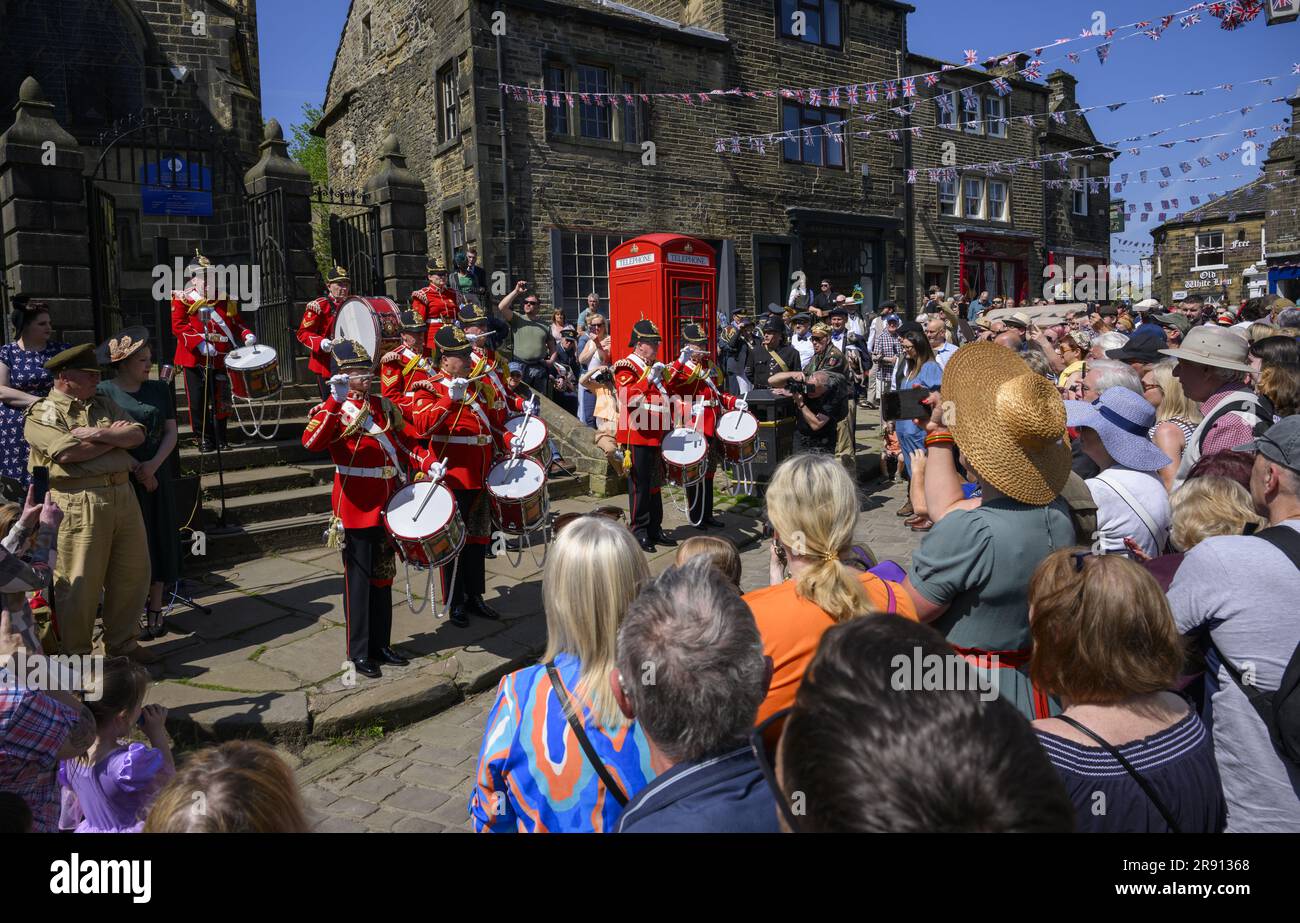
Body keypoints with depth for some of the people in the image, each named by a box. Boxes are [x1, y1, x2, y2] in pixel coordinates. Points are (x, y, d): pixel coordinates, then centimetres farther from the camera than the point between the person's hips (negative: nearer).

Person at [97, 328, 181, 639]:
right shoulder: (104, 392, -4)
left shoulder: (160, 389, 7)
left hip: (157, 475, 3)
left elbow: (171, 432, 4)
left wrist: (153, 465, -11)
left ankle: (155, 608, 16)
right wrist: (135, 469, -16)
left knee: (159, 541, 5)